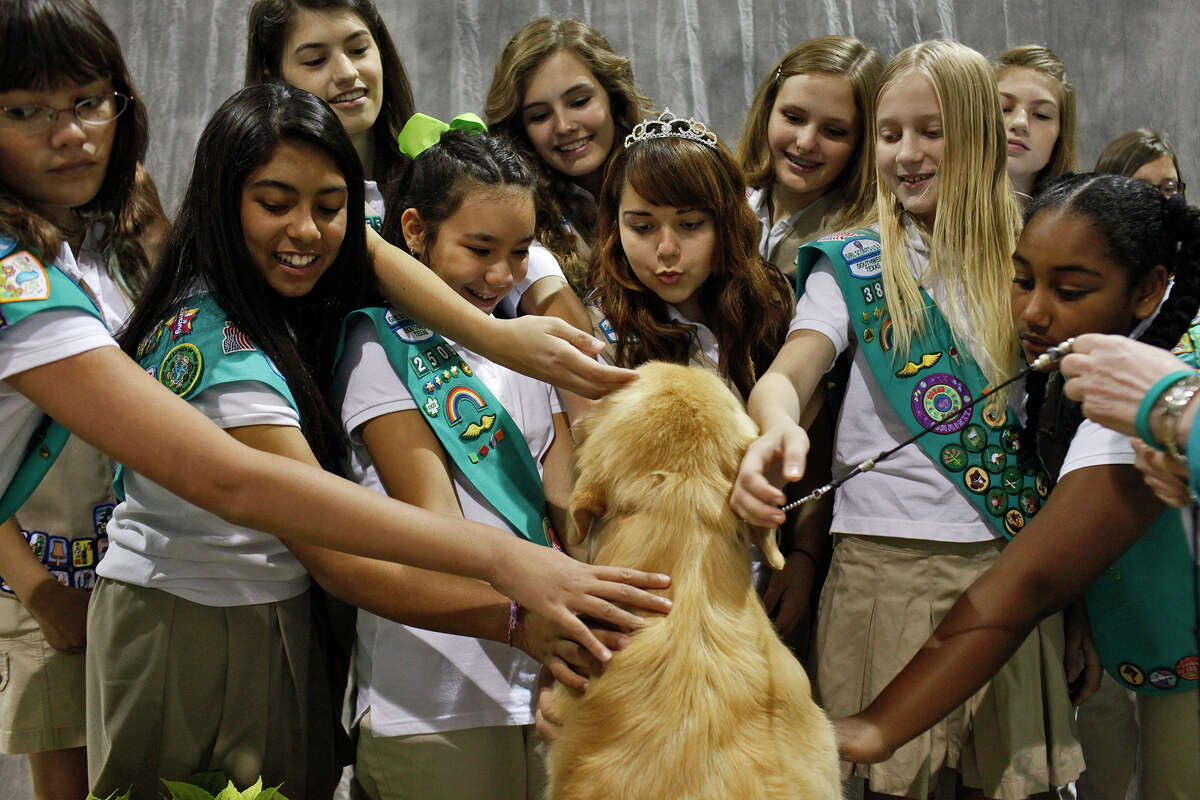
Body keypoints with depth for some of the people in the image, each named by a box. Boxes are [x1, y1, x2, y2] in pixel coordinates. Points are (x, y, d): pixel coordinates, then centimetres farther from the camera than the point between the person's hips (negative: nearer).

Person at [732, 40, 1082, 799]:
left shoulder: (1022, 265, 9)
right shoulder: (854, 266, 3)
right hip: (888, 560, -2)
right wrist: (781, 424, -37)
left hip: (1011, 558, 2)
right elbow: (787, 371, -13)